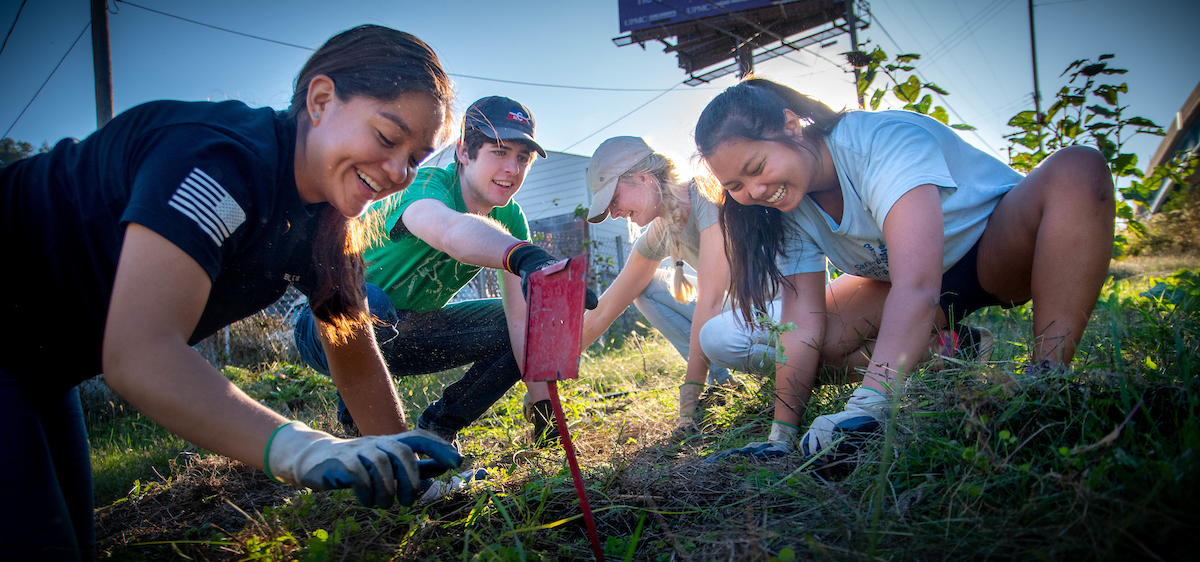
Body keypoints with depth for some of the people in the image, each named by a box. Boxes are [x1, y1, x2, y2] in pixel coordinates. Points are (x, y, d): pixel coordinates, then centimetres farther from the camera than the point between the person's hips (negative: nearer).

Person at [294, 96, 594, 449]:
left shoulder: (510, 219, -7)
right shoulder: (426, 184, -27)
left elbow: (521, 317, -12)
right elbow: (452, 230, -54)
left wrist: (541, 397, -20)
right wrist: (524, 256, -72)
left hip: (407, 333, 6)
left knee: (526, 328, -8)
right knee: (367, 303, -40)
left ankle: (437, 427, 5)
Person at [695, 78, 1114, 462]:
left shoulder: (886, 139, -34)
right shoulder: (788, 208, -14)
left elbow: (917, 287, -46)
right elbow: (802, 324, -17)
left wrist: (866, 407, -56)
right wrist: (781, 438, -22)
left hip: (997, 242, -5)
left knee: (1077, 169, -36)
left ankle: (1047, 382, -38)